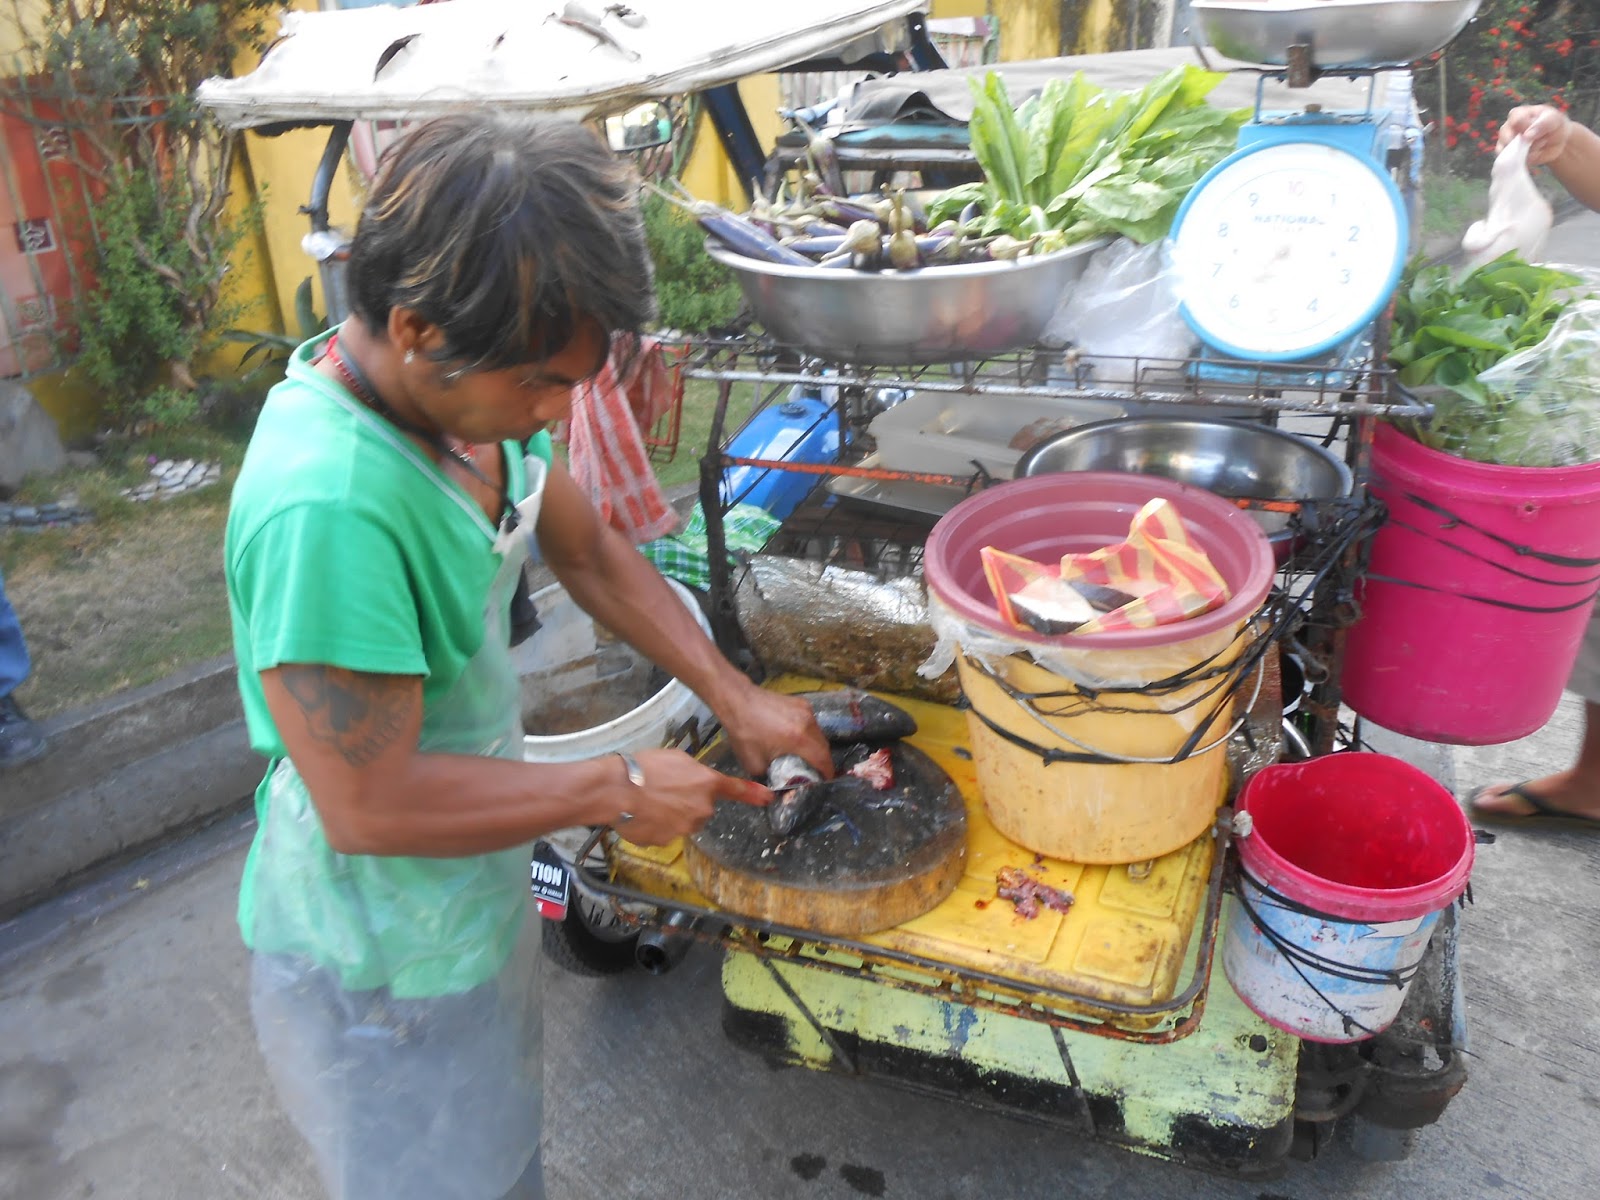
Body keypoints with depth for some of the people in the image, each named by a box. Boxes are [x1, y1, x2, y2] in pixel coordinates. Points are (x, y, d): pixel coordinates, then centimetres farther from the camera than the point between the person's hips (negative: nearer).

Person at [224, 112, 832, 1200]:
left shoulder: (470, 388, -10)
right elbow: (368, 806, -32)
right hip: (384, 973, -7)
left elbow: (590, 551, 3)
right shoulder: (326, 507, -36)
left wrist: (736, 696, -2)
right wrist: (617, 790, -22)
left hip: (477, 903, 8)